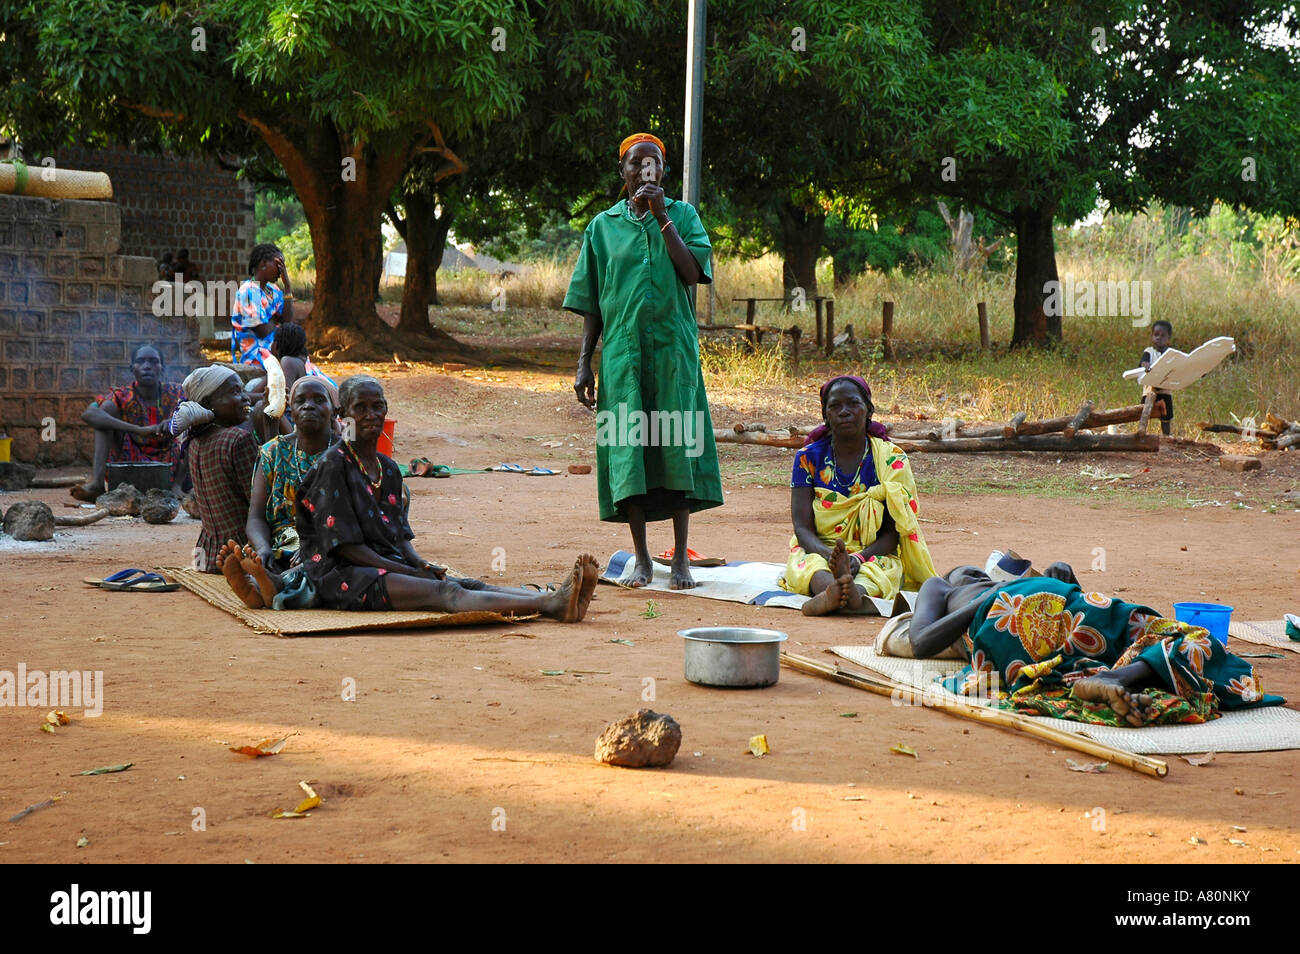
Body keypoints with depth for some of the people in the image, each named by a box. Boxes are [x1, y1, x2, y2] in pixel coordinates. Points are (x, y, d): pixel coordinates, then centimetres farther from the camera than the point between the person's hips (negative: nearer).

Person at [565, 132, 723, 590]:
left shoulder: (682, 215, 7)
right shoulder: (603, 225, 9)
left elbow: (692, 273, -9)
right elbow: (590, 303, 9)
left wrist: (662, 217, -12)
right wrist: (584, 364, 3)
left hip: (674, 349, -1)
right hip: (622, 350, 1)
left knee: (676, 446, -2)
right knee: (627, 451, -1)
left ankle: (681, 557, 5)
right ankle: (642, 558, 8)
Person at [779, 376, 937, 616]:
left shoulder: (891, 458, 2)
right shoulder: (809, 457, 4)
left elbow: (893, 533, -4)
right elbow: (802, 527, -5)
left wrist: (859, 557, -26)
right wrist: (829, 554, -28)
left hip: (874, 554, 0)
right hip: (818, 550, 0)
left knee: (876, 569, -37)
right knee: (812, 564, -36)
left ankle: (857, 590, -72)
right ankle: (832, 587, -71)